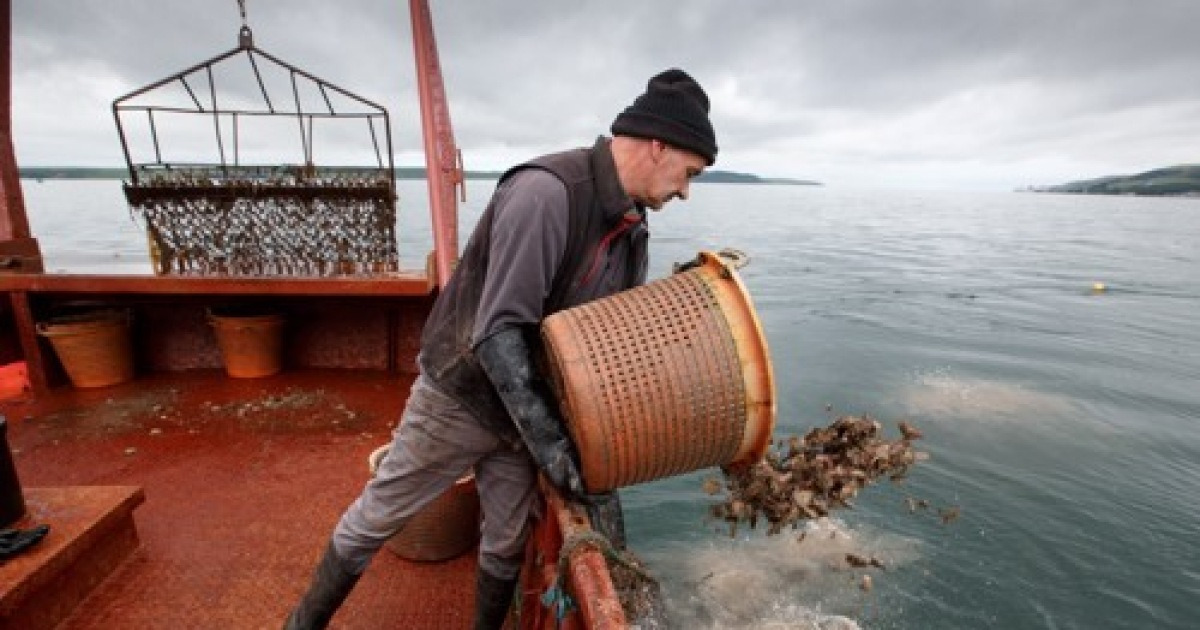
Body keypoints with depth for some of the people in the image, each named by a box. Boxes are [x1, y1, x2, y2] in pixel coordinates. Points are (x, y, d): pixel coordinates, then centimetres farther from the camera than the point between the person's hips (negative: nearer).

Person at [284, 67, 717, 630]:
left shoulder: (633, 226, 0)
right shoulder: (546, 192, -27)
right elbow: (497, 332, -30)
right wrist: (548, 442, -29)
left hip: (527, 406, 7)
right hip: (461, 396, -6)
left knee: (507, 542, 17)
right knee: (377, 517, 15)